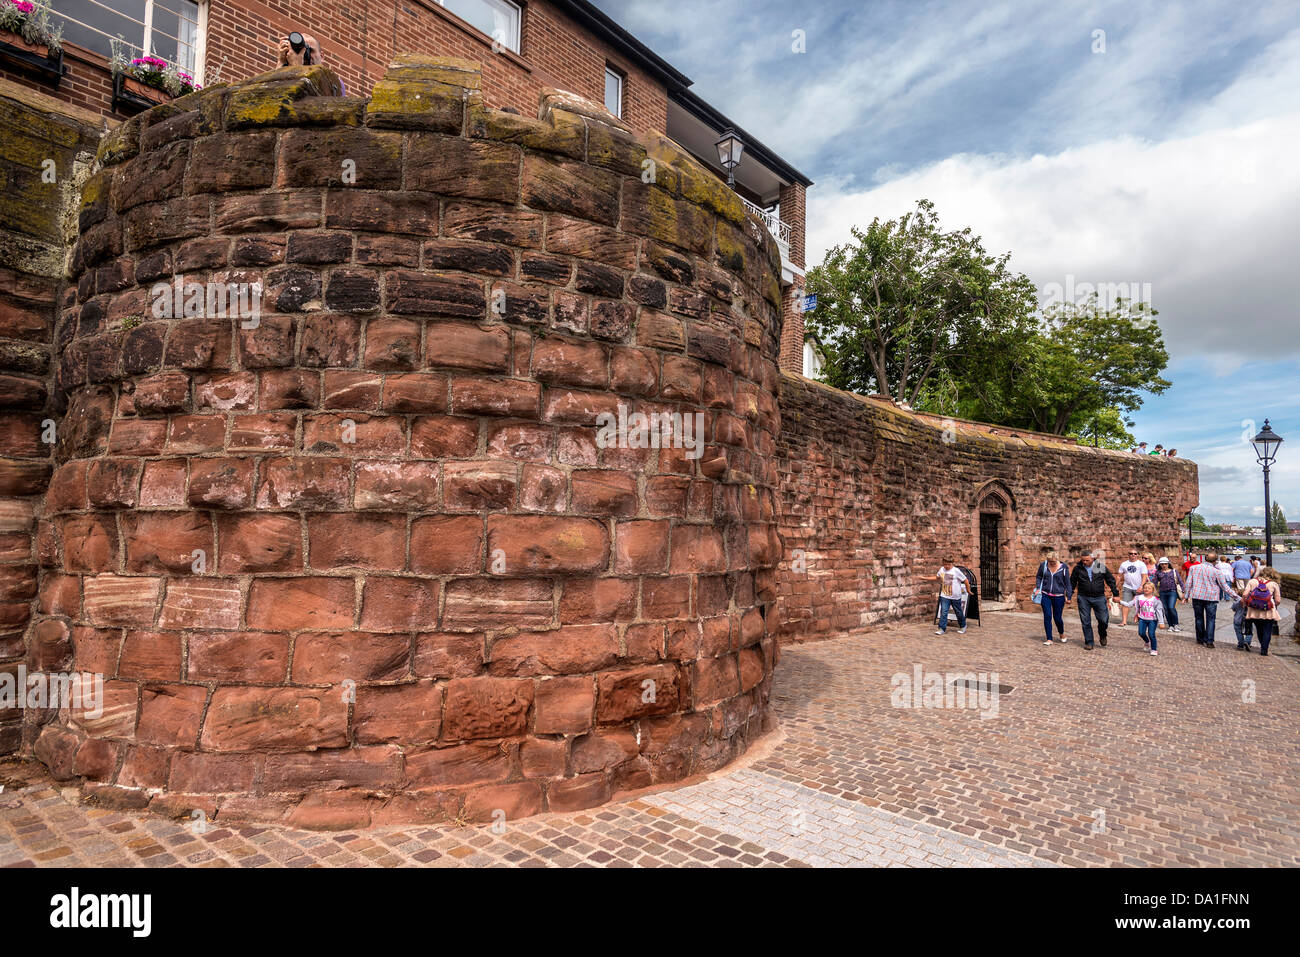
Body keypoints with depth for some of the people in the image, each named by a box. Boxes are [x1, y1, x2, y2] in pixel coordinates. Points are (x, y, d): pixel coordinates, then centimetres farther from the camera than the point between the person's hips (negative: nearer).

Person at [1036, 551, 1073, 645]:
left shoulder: (1063, 568, -3)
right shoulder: (1043, 565, 0)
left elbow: (1067, 583, 3)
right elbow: (1039, 577, 15)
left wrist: (1068, 596, -1)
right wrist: (1038, 588, 2)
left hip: (1058, 596, -1)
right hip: (1045, 595, 1)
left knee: (1057, 618, 2)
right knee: (1047, 616, -6)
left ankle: (1062, 633, 34)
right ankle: (1049, 639, 2)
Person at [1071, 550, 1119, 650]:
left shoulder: (1101, 567, 0)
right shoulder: (1078, 568, 1)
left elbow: (1111, 580, 9)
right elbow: (1072, 582, 10)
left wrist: (1115, 594, 7)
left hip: (1099, 597, 0)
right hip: (1083, 598, 0)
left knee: (1104, 619, -1)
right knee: (1085, 622, 1)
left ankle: (1102, 636, 29)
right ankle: (1088, 642, 13)